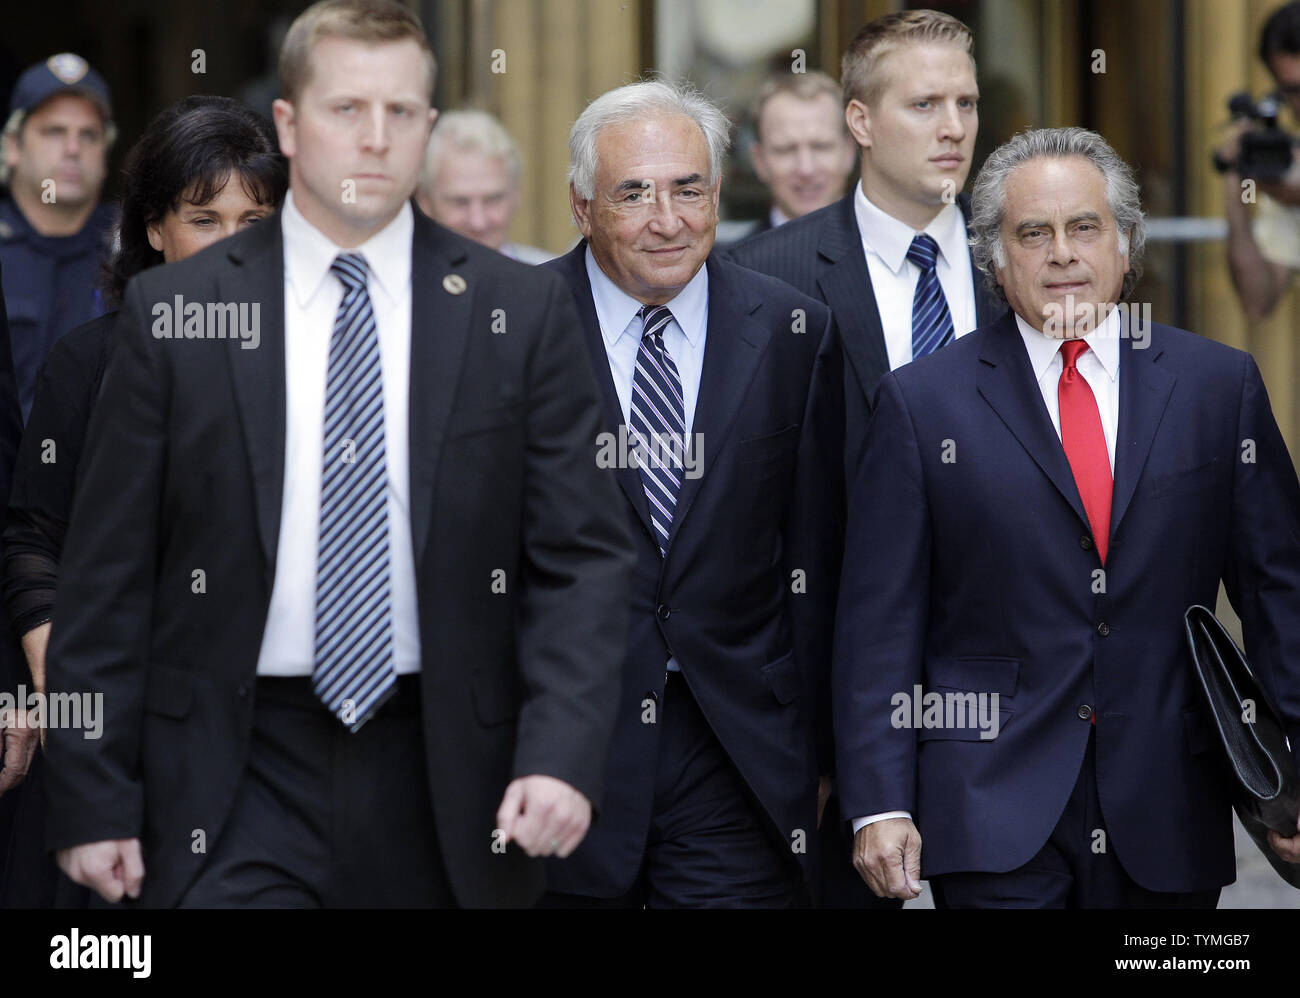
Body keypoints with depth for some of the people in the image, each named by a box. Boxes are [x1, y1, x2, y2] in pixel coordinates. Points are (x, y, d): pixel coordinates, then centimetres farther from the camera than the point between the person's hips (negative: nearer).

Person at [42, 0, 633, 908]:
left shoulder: (523, 312, 3)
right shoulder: (174, 312, 2)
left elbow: (581, 559, 1)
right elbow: (110, 578, 2)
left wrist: (562, 756, -13)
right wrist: (95, 800, -2)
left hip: (445, 791, 1)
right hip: (240, 782, -1)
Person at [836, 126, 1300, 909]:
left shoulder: (1220, 385, 7)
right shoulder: (923, 402, 2)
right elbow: (880, 623, 1)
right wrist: (879, 804, -6)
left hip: (1167, 827, 2)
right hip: (993, 822, -2)